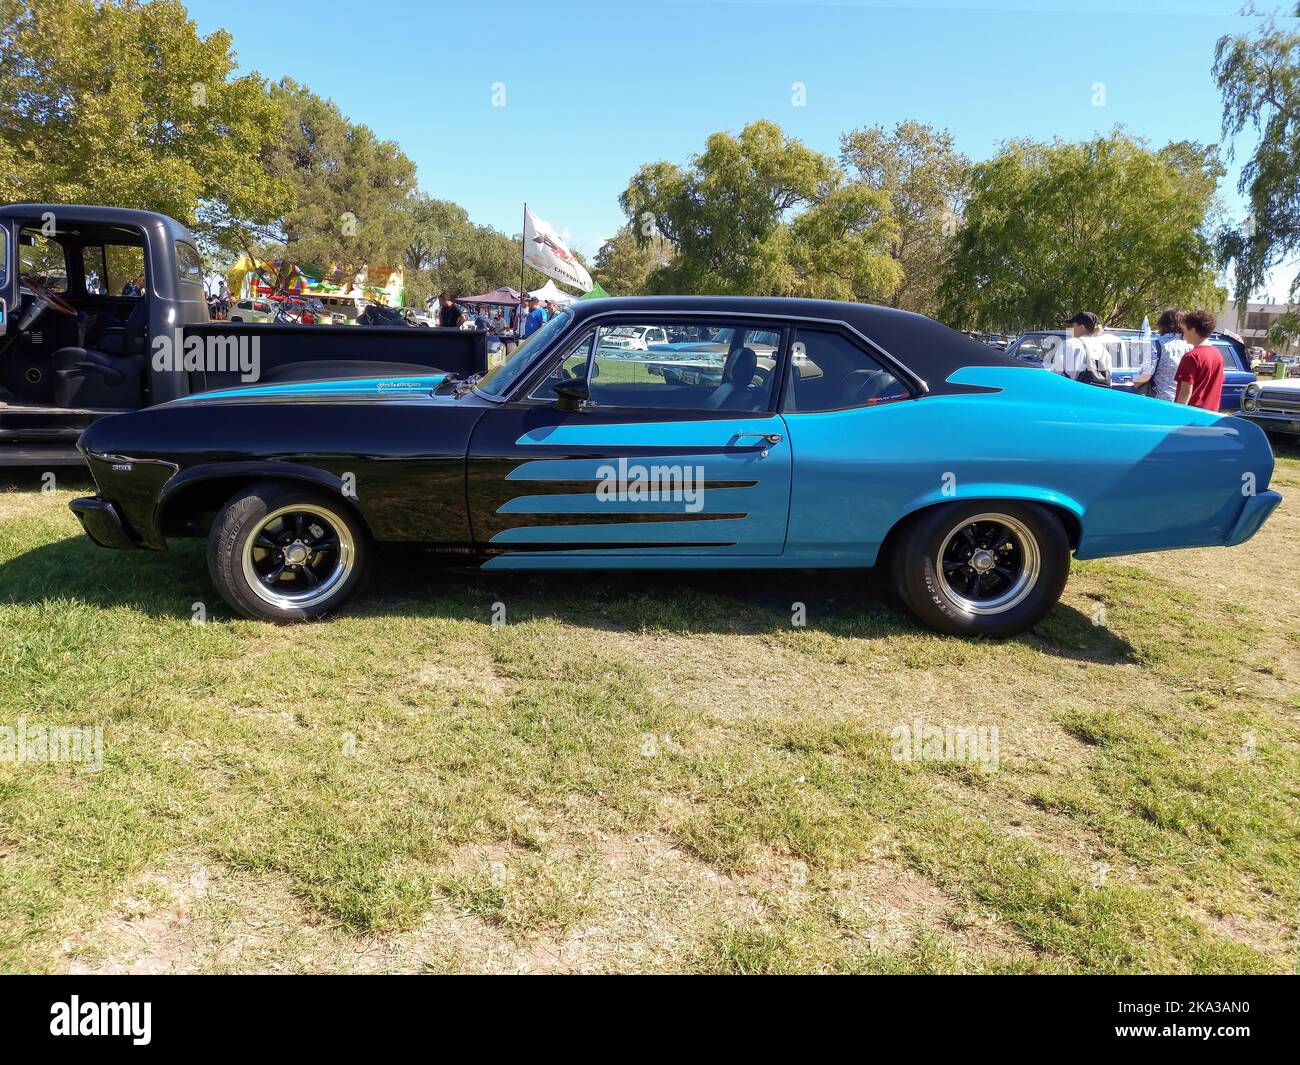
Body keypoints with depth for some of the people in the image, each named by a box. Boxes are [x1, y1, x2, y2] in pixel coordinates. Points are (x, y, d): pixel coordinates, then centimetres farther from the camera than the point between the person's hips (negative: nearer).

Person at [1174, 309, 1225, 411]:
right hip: (1211, 412, 8)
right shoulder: (1217, 354, 10)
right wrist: (1211, 408, 23)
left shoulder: (1191, 357, -16)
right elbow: (1218, 385, 16)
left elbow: (1186, 391, -20)